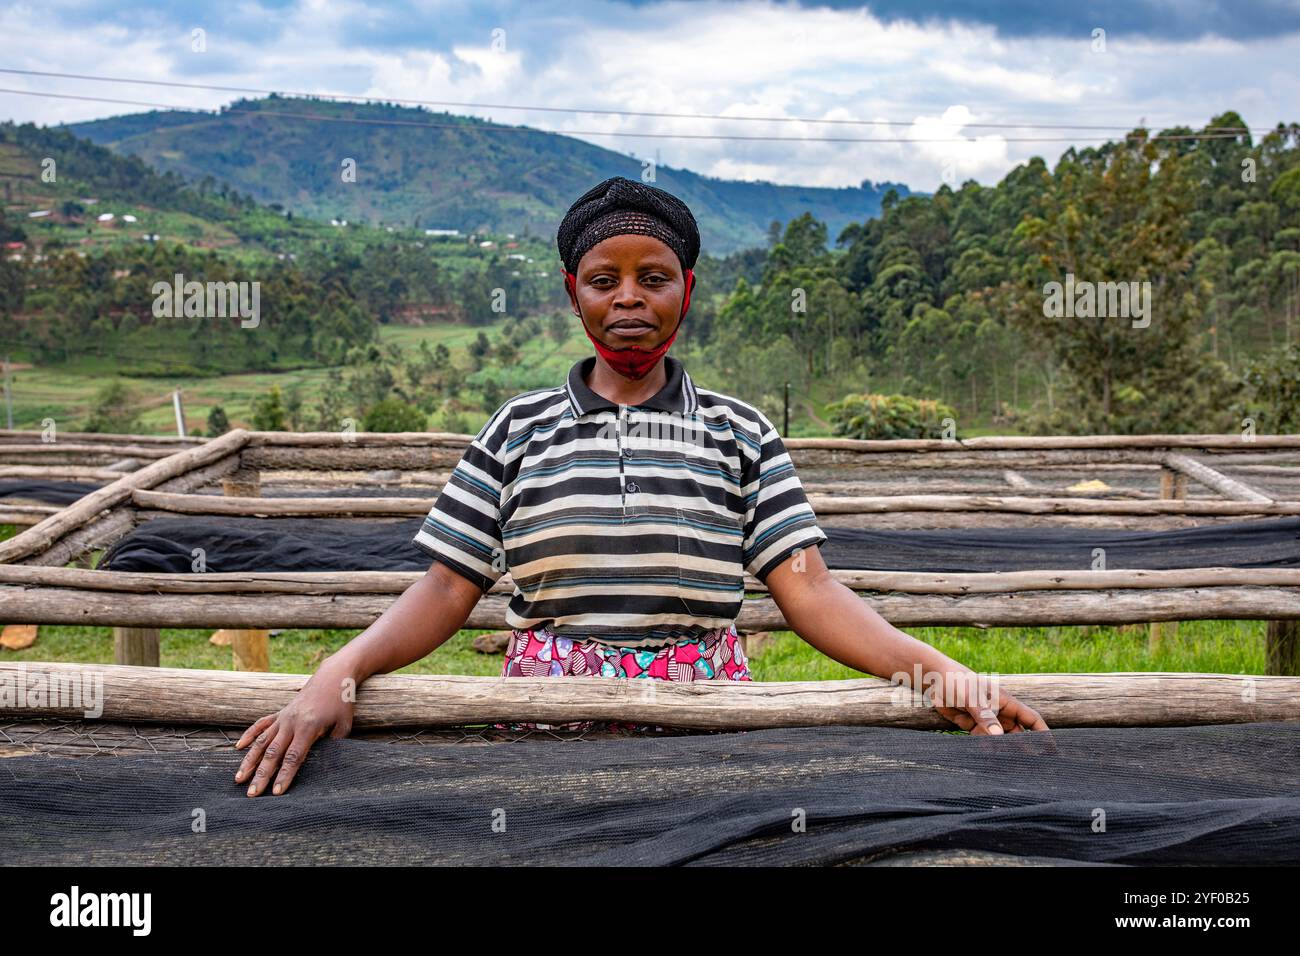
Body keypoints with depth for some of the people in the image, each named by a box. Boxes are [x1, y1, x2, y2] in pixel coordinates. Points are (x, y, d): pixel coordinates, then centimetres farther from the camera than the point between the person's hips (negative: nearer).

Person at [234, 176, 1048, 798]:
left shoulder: (740, 433, 6)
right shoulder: (519, 429, 7)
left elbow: (810, 591, -1)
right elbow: (446, 591, 3)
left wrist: (935, 669, -15)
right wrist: (339, 673, -13)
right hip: (548, 714, 0)